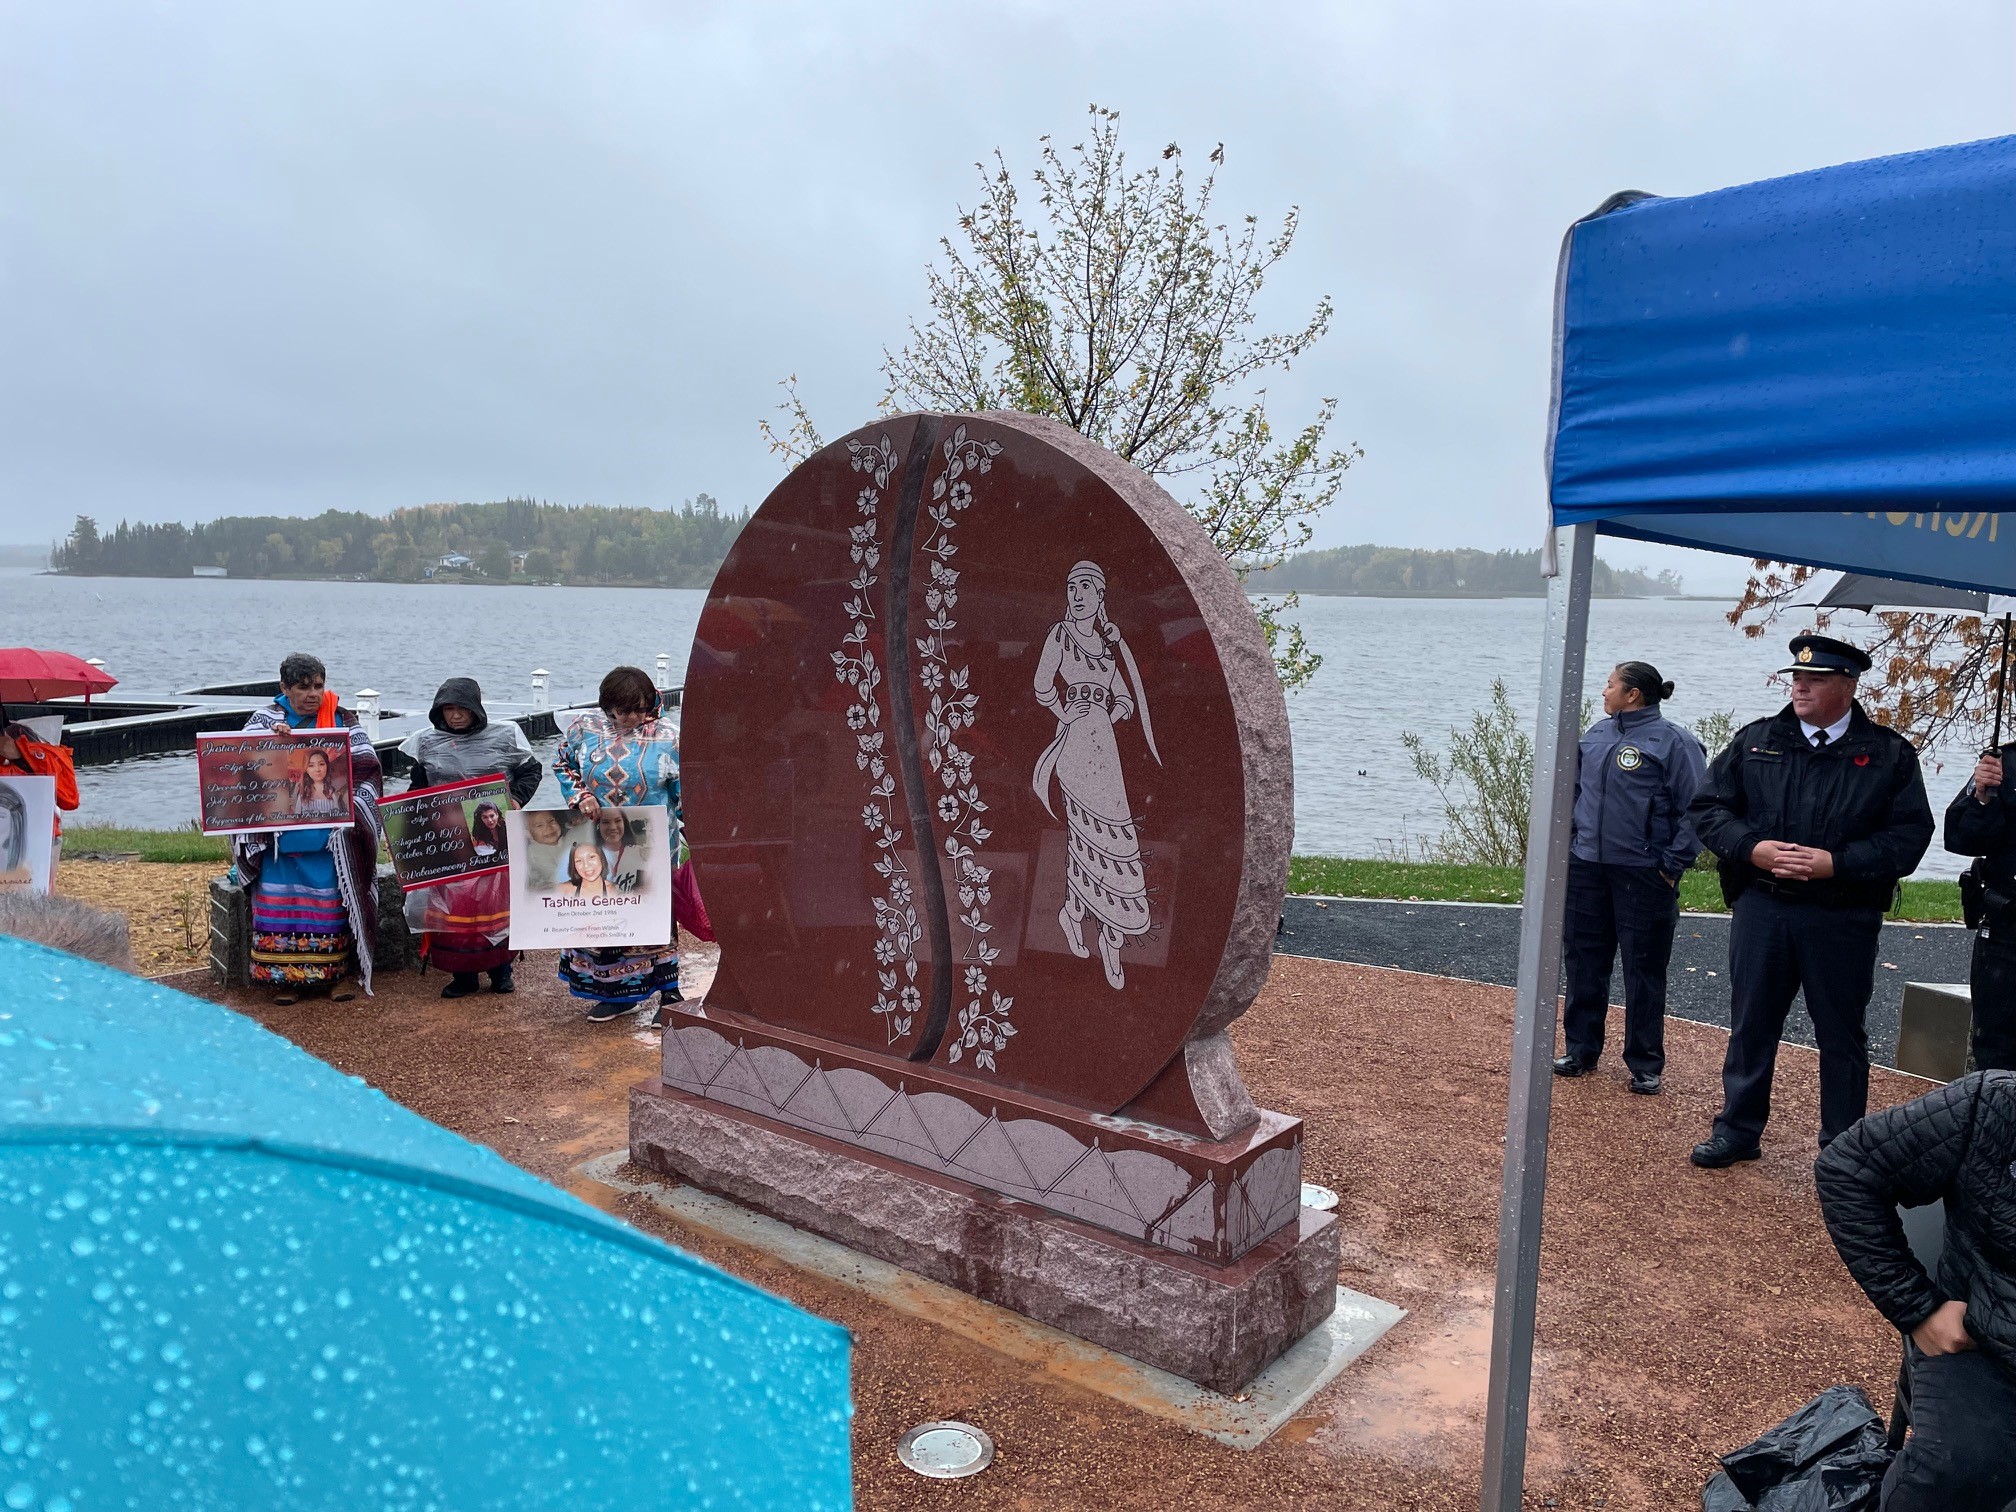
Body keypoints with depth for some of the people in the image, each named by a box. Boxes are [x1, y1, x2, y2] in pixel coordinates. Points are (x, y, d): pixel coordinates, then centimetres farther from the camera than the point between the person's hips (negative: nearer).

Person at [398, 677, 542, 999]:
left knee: (497, 900, 0)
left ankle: (500, 970, 13)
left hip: (495, 835, -2)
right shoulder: (427, 743, 7)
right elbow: (418, 789, 14)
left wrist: (514, 801, -8)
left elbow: (530, 771, 7)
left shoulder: (504, 737, -1)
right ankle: (463, 973, 11)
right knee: (451, 902, 0)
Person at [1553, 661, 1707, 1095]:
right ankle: (1580, 1050, 25)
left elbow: (1695, 810, -10)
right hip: (1586, 868, 6)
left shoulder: (1673, 742, -9)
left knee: (1644, 970, 4)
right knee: (1583, 962, 12)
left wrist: (1672, 866, -12)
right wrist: (1568, 840, 11)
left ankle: (1645, 1066, 15)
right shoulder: (1597, 733, 9)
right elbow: (1574, 789, 19)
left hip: (1642, 875, -6)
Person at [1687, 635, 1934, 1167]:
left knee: (1841, 1033, 10)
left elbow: (1911, 833, -6)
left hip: (1844, 919, -2)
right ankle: (1738, 1131, 24)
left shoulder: (1889, 754, 0)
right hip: (1761, 908, 2)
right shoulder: (1755, 741, 6)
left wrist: (1837, 863, -17)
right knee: (1751, 1023, 10)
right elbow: (1707, 807, 4)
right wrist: (1752, 848, -12)